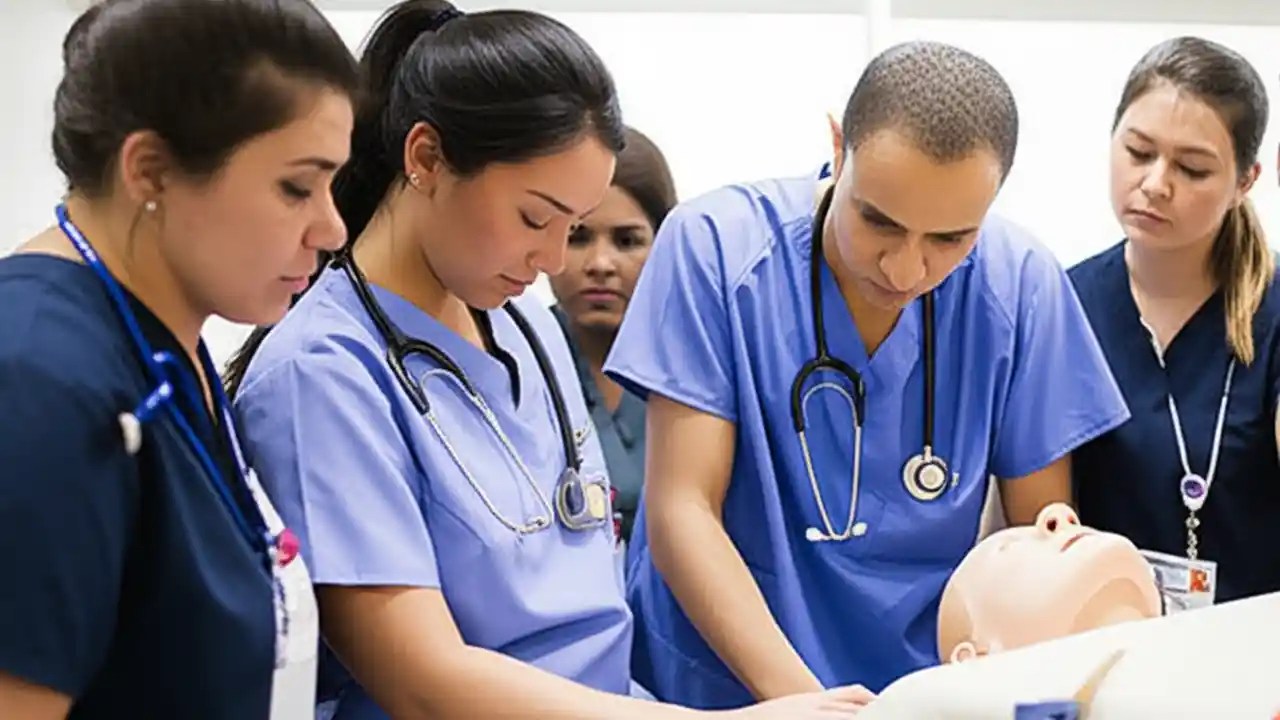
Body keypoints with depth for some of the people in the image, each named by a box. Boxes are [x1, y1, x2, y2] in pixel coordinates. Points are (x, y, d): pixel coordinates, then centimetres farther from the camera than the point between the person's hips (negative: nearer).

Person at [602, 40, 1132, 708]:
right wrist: (799, 695, -24)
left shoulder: (1020, 281, -8)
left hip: (924, 692, 2)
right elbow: (681, 512, -14)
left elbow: (1041, 533, 0)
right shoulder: (716, 245, -13)